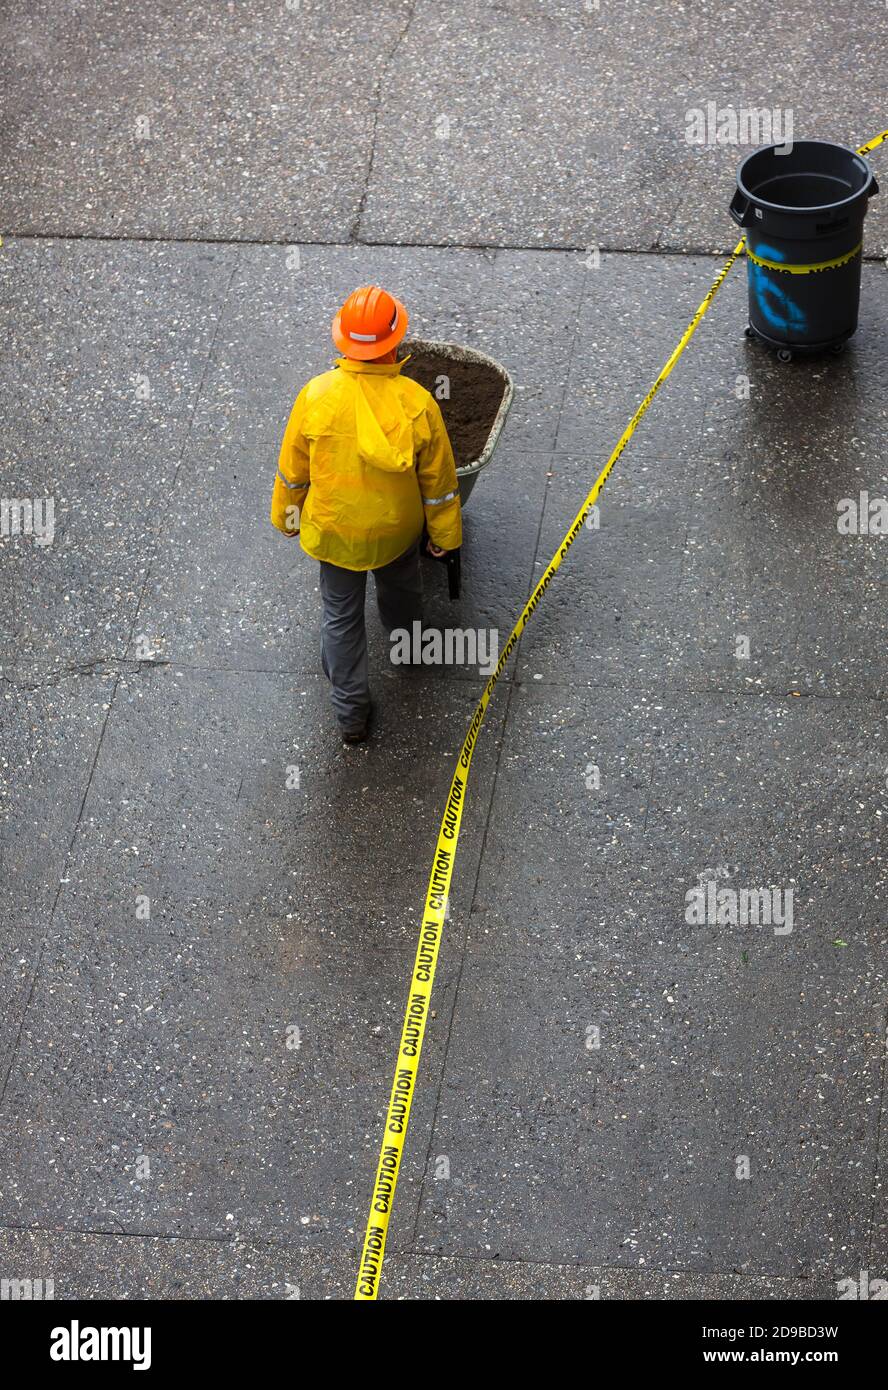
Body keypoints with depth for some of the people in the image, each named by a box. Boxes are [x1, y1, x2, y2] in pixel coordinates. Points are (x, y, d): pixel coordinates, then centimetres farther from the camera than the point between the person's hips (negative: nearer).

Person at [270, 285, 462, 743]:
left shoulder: (315, 396, -26)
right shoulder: (417, 403, -26)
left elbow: (292, 469, -10)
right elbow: (438, 480, -12)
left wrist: (287, 514, 10)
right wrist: (444, 533, 6)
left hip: (333, 531, 0)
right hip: (397, 530, 1)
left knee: (341, 617, 19)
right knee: (399, 585, 33)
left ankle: (351, 714, 32)